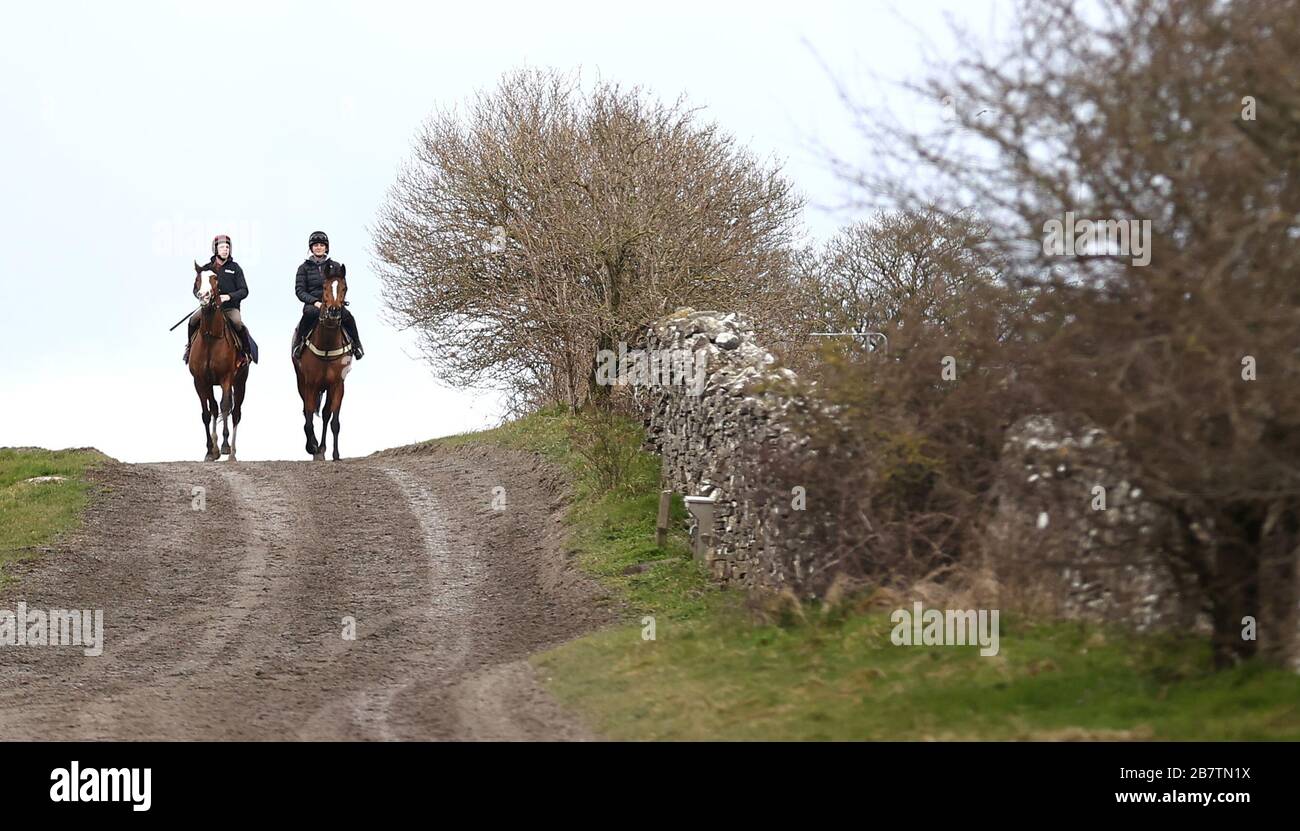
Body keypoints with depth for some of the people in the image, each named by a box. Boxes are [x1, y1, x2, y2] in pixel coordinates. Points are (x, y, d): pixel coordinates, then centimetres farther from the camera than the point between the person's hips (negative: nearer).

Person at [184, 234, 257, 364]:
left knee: (237, 323, -33)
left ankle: (248, 347, -9)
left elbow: (244, 291, -1)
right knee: (193, 320, -22)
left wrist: (229, 296, -20)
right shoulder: (206, 268, 9)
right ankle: (190, 346, 3)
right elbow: (196, 289, 12)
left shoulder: (235, 268, 4)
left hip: (230, 307, -2)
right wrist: (201, 294, -14)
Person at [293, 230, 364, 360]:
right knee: (311, 313, -39)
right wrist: (315, 301, -14)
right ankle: (298, 344, -27)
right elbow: (299, 291, 2)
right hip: (312, 304, -1)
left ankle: (356, 345, -12)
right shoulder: (304, 268, 9)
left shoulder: (334, 266, 14)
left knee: (347, 315, -30)